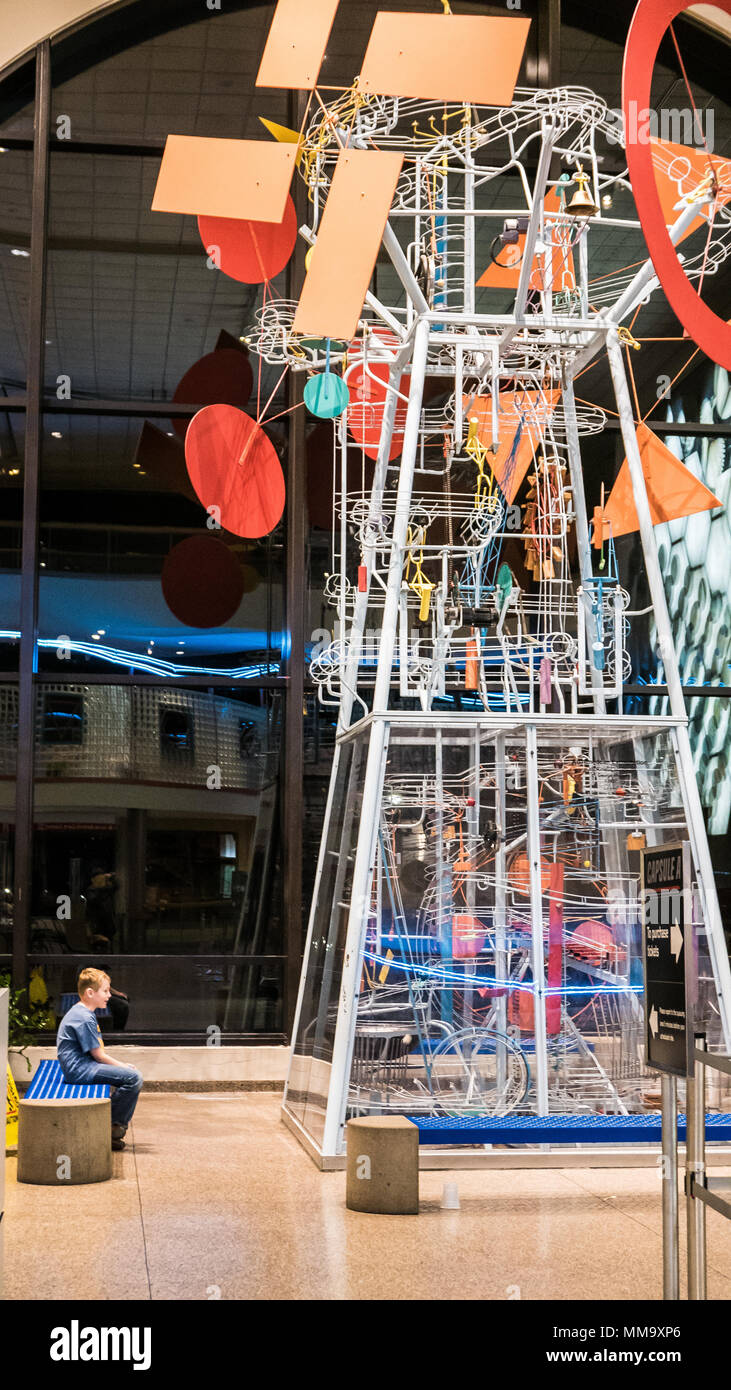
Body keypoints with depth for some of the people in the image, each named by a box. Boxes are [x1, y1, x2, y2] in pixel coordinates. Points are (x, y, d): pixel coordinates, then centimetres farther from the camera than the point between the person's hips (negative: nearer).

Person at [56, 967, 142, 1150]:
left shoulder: (83, 1013, 17)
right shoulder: (84, 1019, -17)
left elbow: (98, 1050, 19)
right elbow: (98, 1055, -16)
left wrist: (124, 1066, 10)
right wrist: (124, 1067, -5)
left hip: (83, 1065, 11)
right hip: (79, 1069, -11)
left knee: (134, 1074, 13)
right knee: (133, 1078, -20)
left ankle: (119, 1123, 12)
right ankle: (112, 1126, -8)